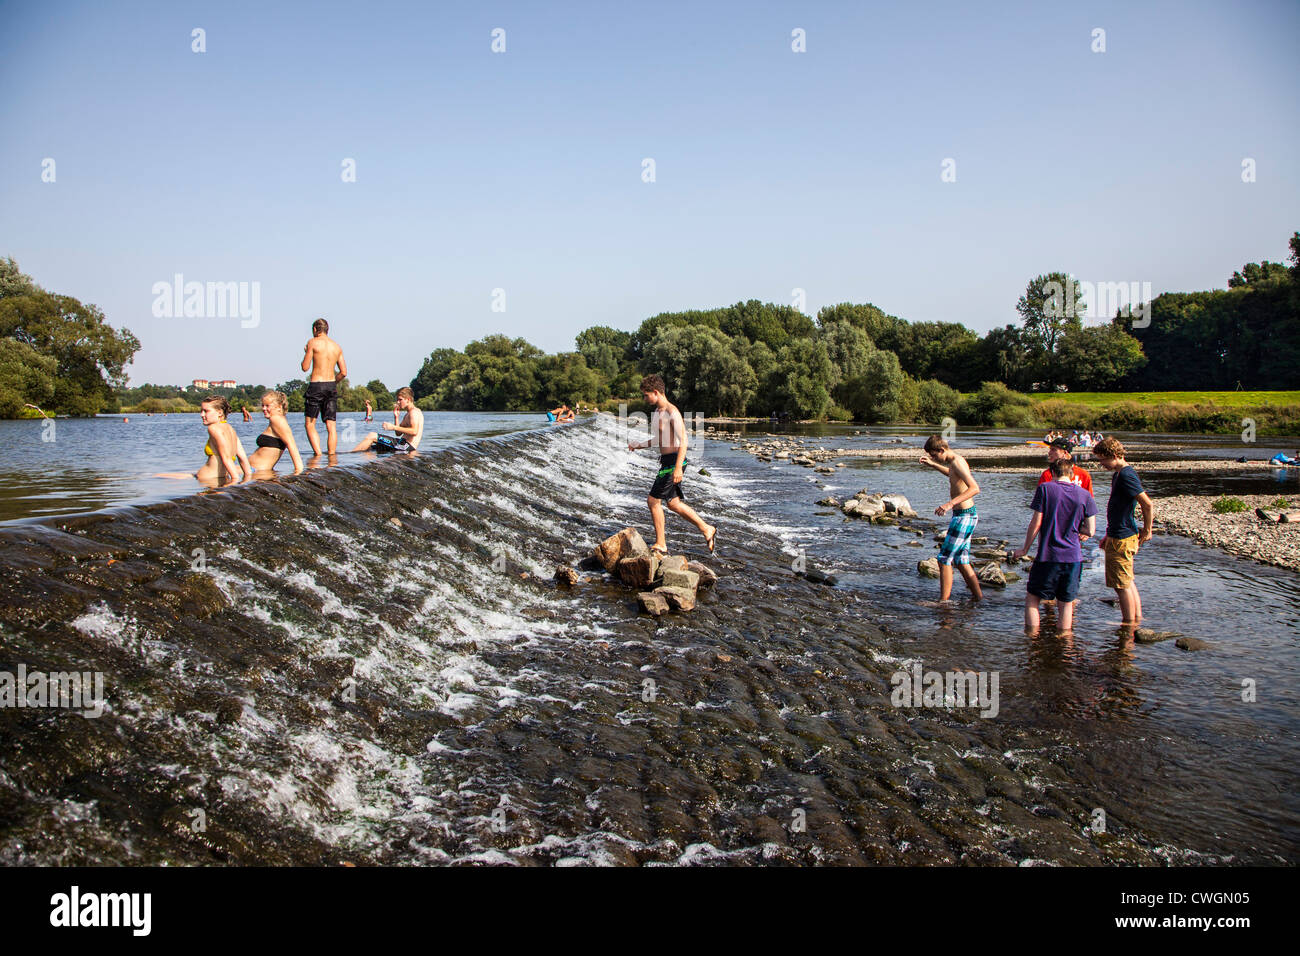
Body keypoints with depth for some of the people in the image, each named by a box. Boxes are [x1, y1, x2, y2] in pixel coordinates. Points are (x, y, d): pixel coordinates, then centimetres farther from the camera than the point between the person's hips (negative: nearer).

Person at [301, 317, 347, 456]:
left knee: (310, 424, 3)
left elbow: (305, 367, -3)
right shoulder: (336, 346, 9)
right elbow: (344, 372, 7)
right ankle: (332, 455, 1)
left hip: (316, 385, -4)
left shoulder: (313, 342, -4)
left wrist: (306, 353, 14)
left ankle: (318, 454, -10)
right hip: (331, 386, 4)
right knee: (331, 426, 4)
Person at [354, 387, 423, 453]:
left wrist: (394, 427, -21)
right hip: (403, 444, 10)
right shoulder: (407, 415, 25)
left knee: (372, 436, -13)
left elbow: (414, 431, -23)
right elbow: (398, 433, 23)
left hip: (407, 446, -10)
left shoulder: (414, 412, -8)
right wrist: (396, 417, 12)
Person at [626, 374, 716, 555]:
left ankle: (661, 545, 4)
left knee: (653, 500, -5)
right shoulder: (656, 412, 14)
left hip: (674, 461, -10)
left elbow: (683, 441, -21)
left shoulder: (672, 412, -16)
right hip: (666, 461, 10)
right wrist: (638, 445, 9)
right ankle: (707, 530, 23)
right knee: (674, 504, 13)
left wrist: (678, 468, -27)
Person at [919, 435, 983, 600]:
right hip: (963, 515, 10)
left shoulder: (957, 462, -19)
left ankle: (943, 601, -2)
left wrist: (951, 503, -39)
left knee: (944, 559, -6)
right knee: (961, 561, 15)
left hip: (963, 517, -10)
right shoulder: (955, 462, 12)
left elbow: (975, 488, -31)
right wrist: (933, 465, 35)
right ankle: (978, 597, 21)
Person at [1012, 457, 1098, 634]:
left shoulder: (1045, 488, -4)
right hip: (1074, 557, 3)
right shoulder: (1084, 495, 3)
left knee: (1032, 598, 11)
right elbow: (1090, 531, 3)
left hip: (1048, 555, -2)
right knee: (1066, 604, 12)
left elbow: (1036, 522, -6)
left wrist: (1025, 549, 3)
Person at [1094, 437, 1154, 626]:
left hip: (1122, 539, -10)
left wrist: (1147, 531, -13)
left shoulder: (1126, 475, -19)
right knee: (1128, 582, 17)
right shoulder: (1118, 474, 13)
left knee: (1122, 584, -3)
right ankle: (1138, 620, 25)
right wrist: (1109, 536, 25)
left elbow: (1148, 504, -25)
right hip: (1117, 536, 10)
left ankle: (1130, 625, 5)